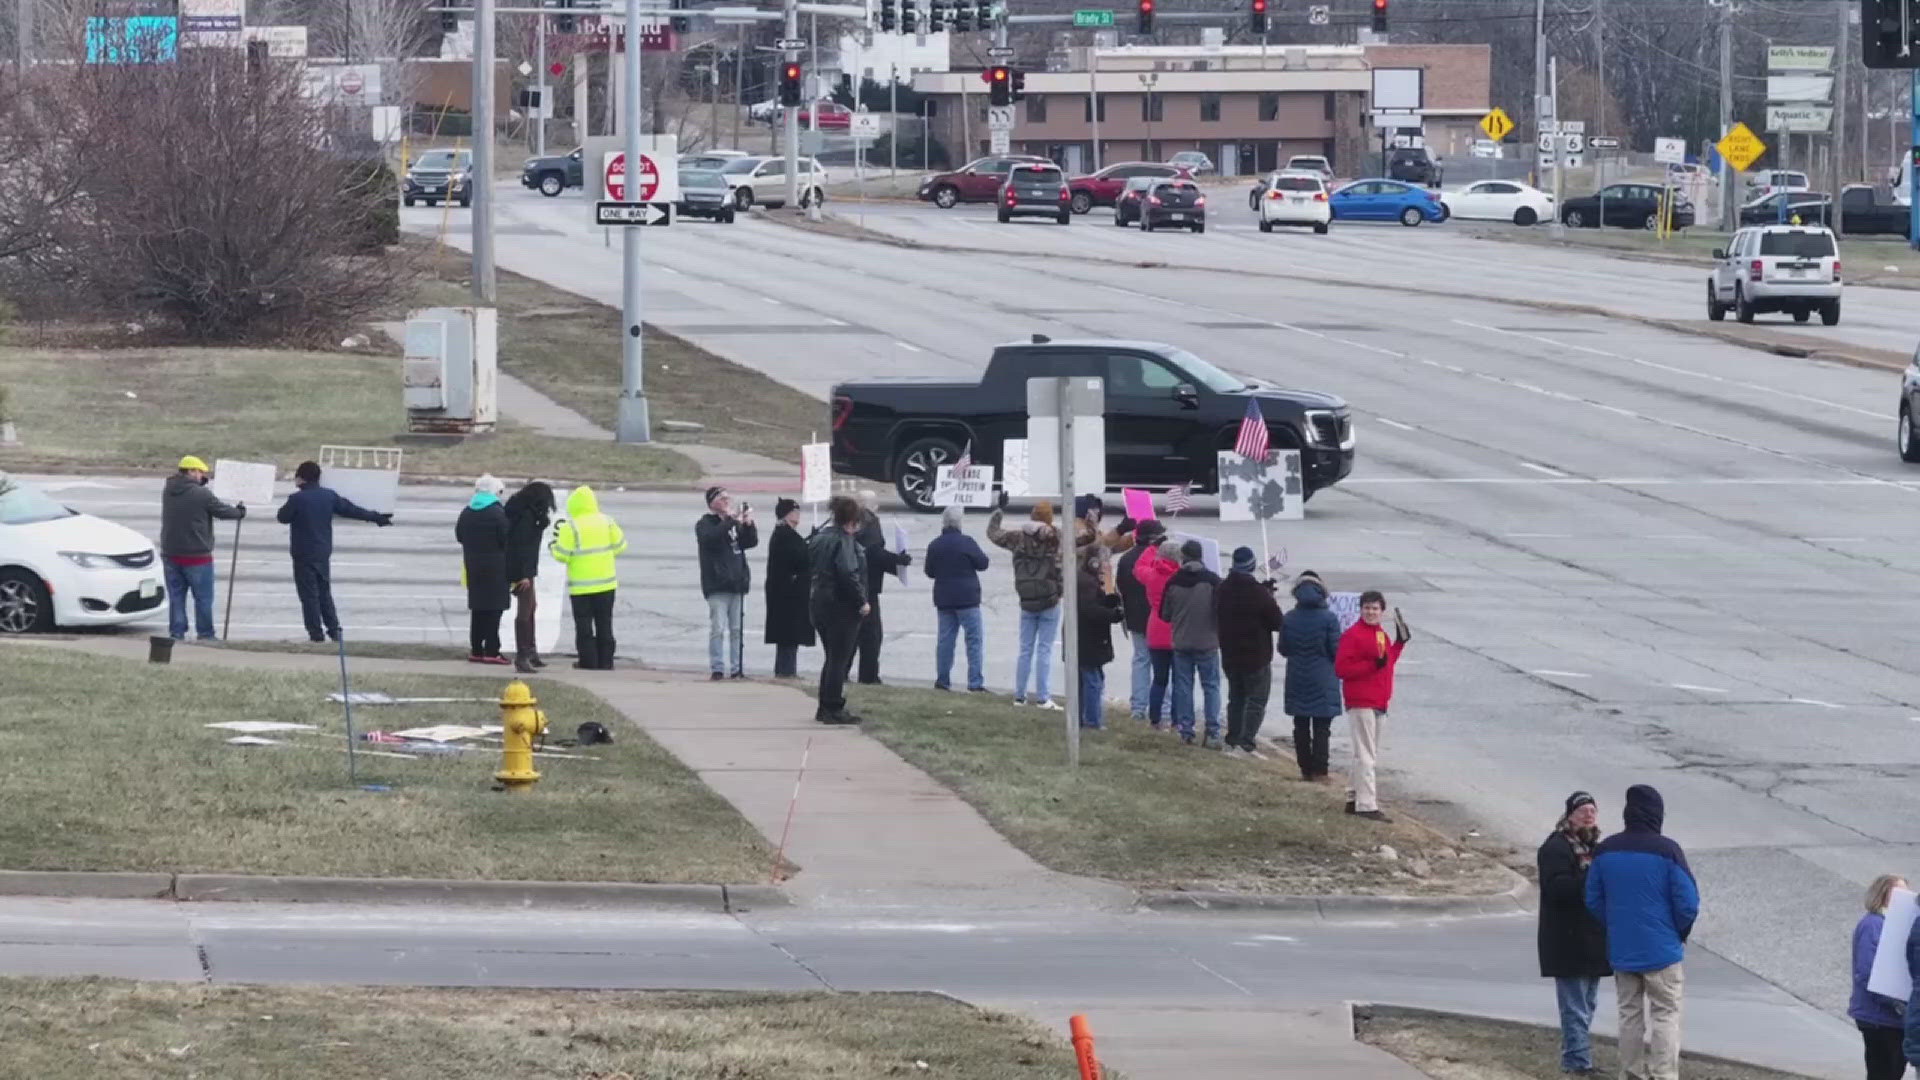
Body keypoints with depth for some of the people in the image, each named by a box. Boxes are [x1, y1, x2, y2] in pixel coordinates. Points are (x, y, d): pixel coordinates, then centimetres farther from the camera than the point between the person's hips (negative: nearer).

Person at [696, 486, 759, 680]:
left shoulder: (735, 523, 18)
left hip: (737, 584, 6)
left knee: (737, 629, 5)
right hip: (717, 586, -6)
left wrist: (748, 525, -6)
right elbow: (710, 537, -21)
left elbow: (751, 541, 12)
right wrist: (732, 522, -25)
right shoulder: (705, 524, 0)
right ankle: (717, 669, -8)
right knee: (718, 629, -9)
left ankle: (737, 668, 7)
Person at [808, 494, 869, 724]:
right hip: (841, 607, -9)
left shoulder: (818, 539, 11)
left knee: (832, 658, 18)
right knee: (840, 659, -2)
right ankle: (833, 709, -1)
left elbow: (810, 572, 17)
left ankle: (825, 708, 20)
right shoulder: (844, 541, -16)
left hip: (818, 604, 9)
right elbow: (848, 574, -25)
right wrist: (861, 601, -18)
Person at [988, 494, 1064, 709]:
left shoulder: (1019, 537, 0)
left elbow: (993, 533, 14)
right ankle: (1043, 697, -3)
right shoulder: (1056, 537, -10)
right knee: (1044, 650, 0)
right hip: (1050, 603, -3)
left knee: (1025, 649, 12)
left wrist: (1000, 510, 25)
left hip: (1027, 603, 3)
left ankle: (1019, 695, 16)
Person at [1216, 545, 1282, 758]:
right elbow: (1277, 622, -13)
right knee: (1256, 701, -2)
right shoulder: (1259, 593, -18)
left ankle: (1232, 740, 18)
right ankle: (1247, 742, -11)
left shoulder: (1223, 589, 1)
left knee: (1236, 698, 18)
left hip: (1230, 656, 6)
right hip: (1256, 656, -6)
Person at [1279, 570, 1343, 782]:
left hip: (1297, 681, 3)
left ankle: (1306, 770, 12)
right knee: (1321, 728, 2)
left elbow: (1283, 649, 5)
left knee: (1301, 727, 11)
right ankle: (1319, 771, -2)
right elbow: (1336, 650, -10)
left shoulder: (1289, 619, -4)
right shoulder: (1328, 618, -13)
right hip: (1322, 682, -3)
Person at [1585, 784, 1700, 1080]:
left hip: (1621, 952, 4)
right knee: (1665, 1015, 2)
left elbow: (1594, 901, 7)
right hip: (1662, 950, -4)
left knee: (1630, 1015, 14)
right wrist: (1680, 934, 7)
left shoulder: (1605, 851, 1)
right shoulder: (1667, 851, -13)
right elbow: (1688, 903, -11)